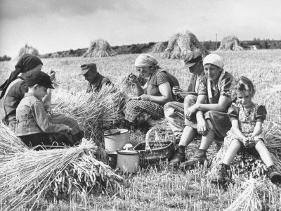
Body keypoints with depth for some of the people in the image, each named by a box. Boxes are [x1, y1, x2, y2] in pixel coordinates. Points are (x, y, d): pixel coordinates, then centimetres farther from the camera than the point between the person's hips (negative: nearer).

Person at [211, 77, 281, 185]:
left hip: (254, 136, 1)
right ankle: (223, 170, -52)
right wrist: (243, 138, -25)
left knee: (260, 143, -32)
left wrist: (252, 137, -26)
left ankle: (272, 170, -49)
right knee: (235, 142, -34)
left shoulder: (258, 108, 5)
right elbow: (235, 127, -6)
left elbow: (258, 127, -4)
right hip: (239, 136, -1)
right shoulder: (235, 107, 4)